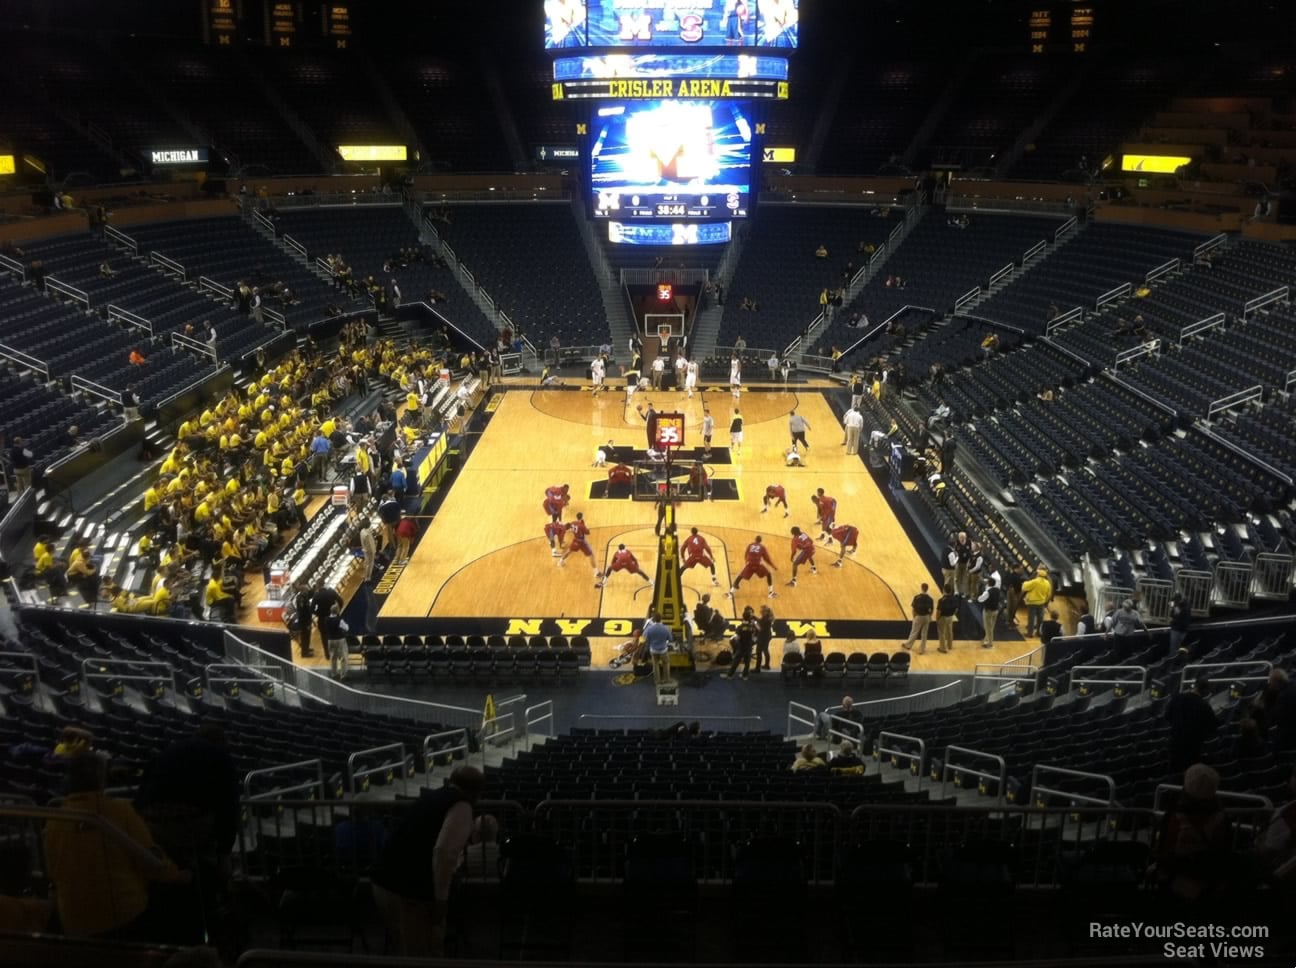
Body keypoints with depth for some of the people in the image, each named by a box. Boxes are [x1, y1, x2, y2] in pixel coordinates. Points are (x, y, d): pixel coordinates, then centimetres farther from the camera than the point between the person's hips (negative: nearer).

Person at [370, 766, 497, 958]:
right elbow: (444, 851, -26)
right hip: (410, 893, -8)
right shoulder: (462, 806, -9)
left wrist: (475, 833, 39)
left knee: (407, 952, 24)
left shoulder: (436, 796, 17)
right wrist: (441, 899, -20)